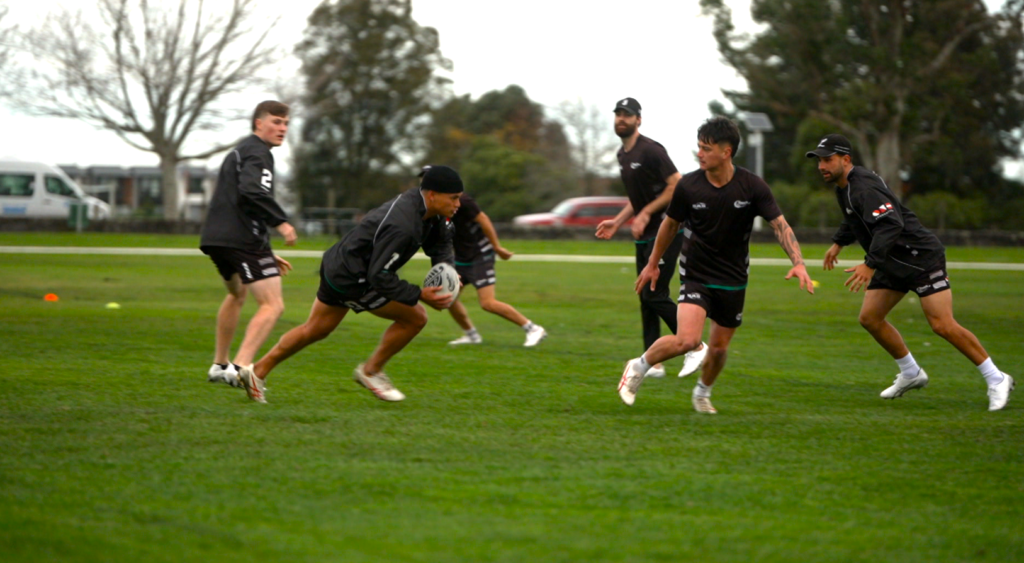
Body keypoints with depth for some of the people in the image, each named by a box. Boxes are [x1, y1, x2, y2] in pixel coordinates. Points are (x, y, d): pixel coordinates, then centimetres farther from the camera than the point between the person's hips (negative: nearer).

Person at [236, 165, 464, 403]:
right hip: (352, 280, -10)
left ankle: (257, 372, 29)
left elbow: (440, 243, 12)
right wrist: (420, 295, -30)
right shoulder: (401, 226, -32)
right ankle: (371, 371, 12)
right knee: (415, 318, -5)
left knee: (315, 330, 21)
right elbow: (380, 276, -31)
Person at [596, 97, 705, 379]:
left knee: (655, 295, -12)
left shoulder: (650, 150, -14)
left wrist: (645, 214, -19)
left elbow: (676, 185, -17)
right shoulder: (622, 155, 15)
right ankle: (654, 363, 8)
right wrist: (618, 221, 15)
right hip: (645, 235, 9)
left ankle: (696, 347, 2)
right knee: (646, 298, 6)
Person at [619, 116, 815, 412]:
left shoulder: (752, 186, -11)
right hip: (695, 275, -2)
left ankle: (703, 392, 40)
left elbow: (780, 224, -11)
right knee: (687, 340, -21)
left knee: (719, 347, 10)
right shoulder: (688, 185, -10)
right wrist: (652, 264, 16)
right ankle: (639, 367, 3)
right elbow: (670, 224, 6)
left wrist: (798, 263, -27)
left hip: (733, 280, 2)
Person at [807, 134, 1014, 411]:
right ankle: (911, 374, 23)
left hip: (921, 257, -10)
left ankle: (997, 380, -7)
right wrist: (838, 242, 31)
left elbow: (890, 225, -36)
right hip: (893, 264, 10)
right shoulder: (845, 187, 9)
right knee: (869, 318, 7)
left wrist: (870, 265, -43)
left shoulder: (864, 188, -23)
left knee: (943, 325, -16)